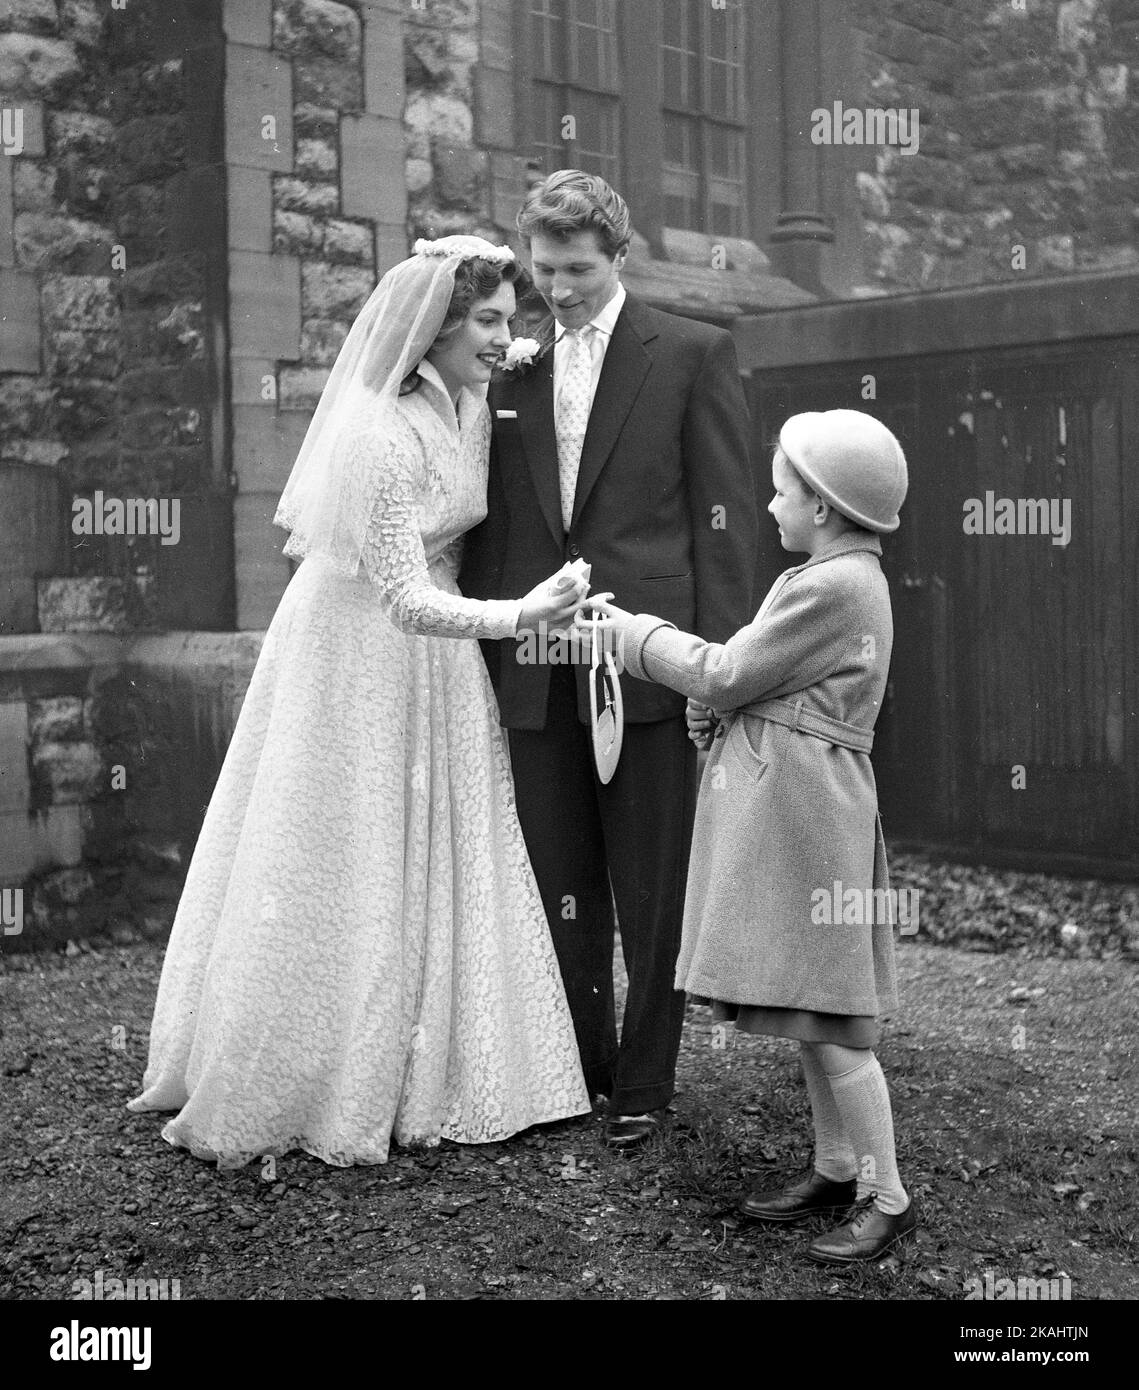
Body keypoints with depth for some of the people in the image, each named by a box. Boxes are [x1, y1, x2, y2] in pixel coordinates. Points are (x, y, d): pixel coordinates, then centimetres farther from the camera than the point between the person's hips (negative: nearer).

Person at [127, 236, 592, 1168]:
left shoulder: (472, 407, 1)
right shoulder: (381, 434, -25)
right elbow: (404, 599, -29)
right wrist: (518, 616, -41)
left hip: (434, 653, 8)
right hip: (360, 652, -8)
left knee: (436, 862, 12)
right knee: (343, 866, 2)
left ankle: (421, 1074, 26)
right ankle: (293, 1089, 18)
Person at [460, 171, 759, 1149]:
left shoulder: (694, 354, 2)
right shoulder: (512, 369, 14)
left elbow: (725, 514, -2)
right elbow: (490, 524, 16)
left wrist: (717, 661, -9)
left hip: (647, 664, -4)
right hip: (537, 672, 4)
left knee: (653, 893, 4)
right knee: (559, 888, 10)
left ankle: (644, 1087, 17)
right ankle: (575, 1070, 24)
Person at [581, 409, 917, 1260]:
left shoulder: (834, 586, -17)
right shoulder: (839, 578, 14)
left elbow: (724, 677, -12)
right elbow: (753, 681, 20)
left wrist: (629, 631, -1)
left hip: (804, 814, -10)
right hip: (778, 808, 10)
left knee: (826, 1016, -4)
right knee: (808, 1010, 16)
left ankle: (888, 1199, 5)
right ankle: (836, 1168, 27)